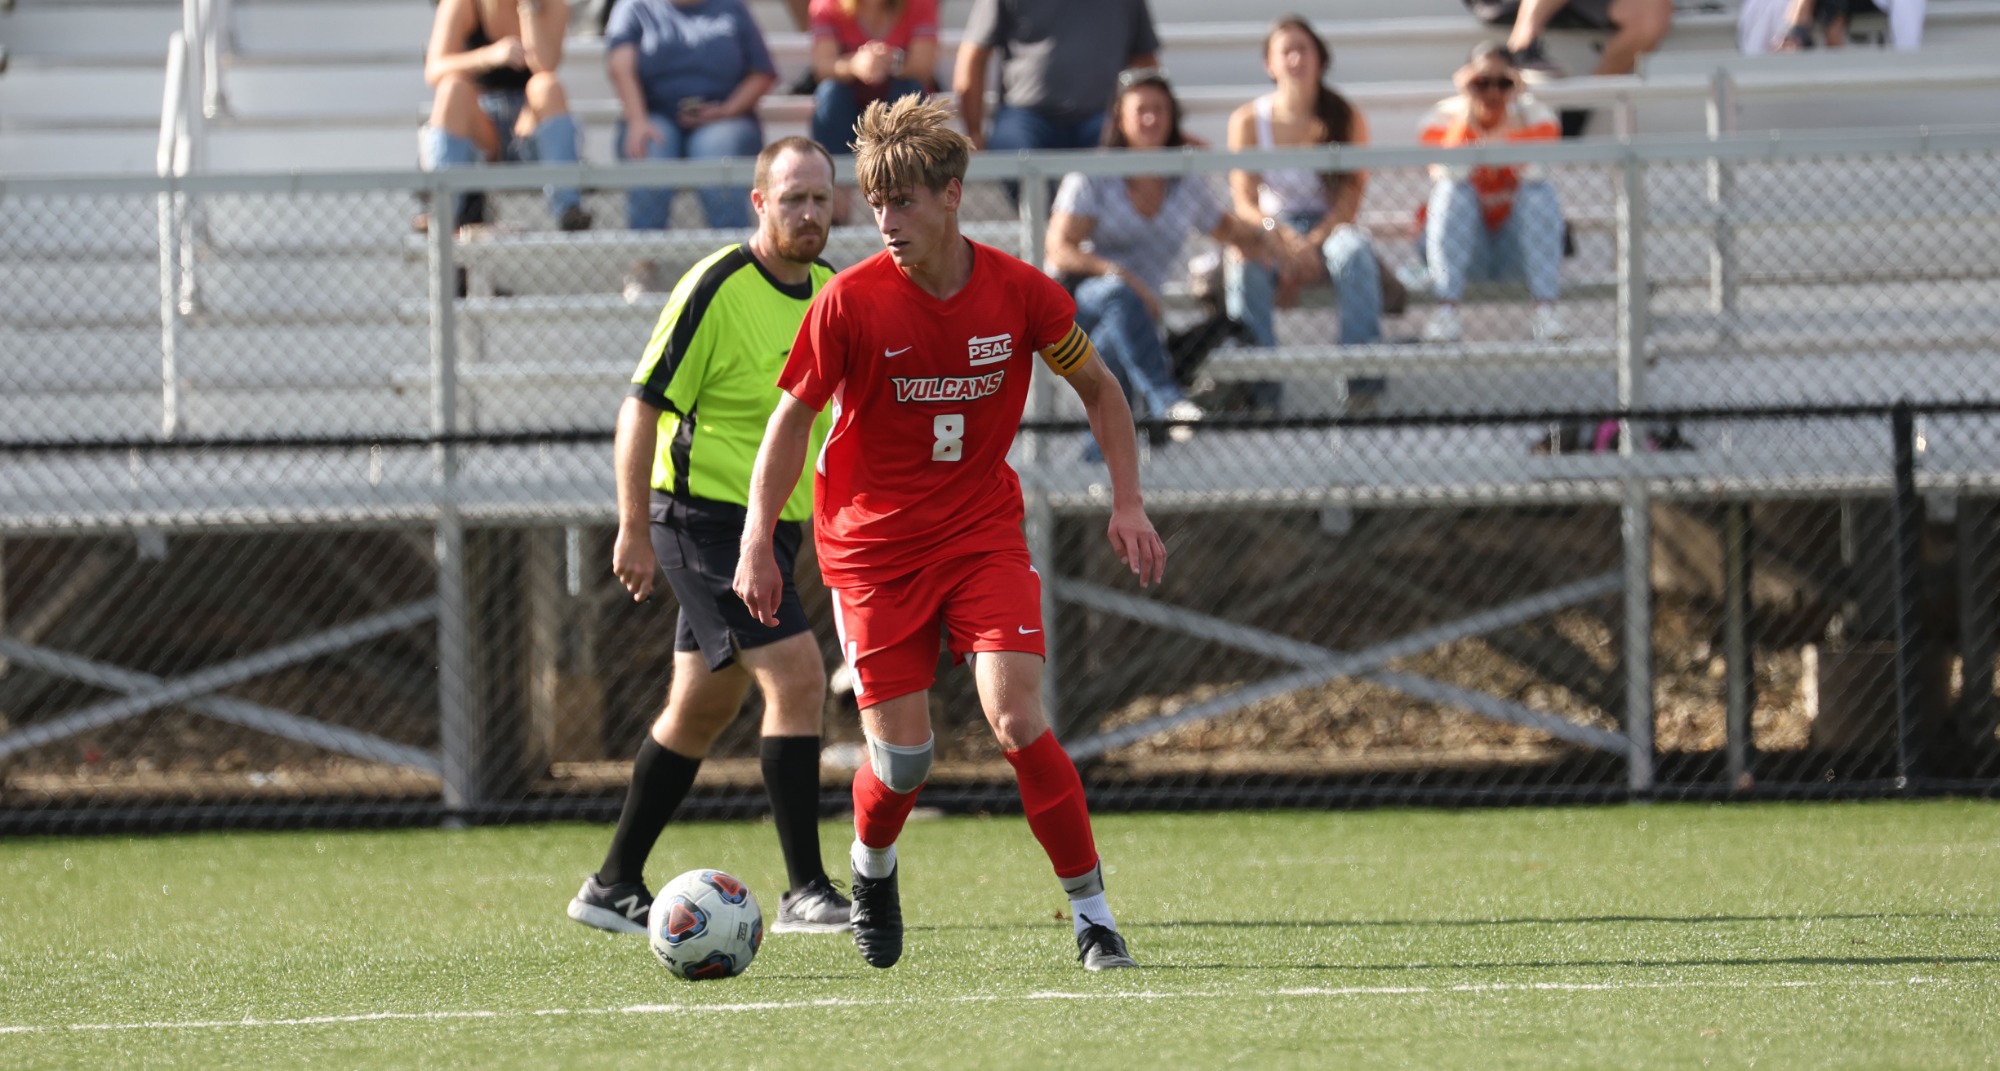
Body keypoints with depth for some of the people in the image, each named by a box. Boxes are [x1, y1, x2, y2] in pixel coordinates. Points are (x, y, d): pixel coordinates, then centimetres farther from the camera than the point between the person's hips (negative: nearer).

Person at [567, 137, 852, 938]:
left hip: (772, 526, 8)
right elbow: (643, 406, -14)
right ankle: (805, 892, -16)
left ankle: (614, 886, 23)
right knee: (797, 678, -18)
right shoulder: (717, 289, -16)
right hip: (703, 518, -8)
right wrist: (635, 530, -17)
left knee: (702, 708, 13)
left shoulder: (831, 291, 8)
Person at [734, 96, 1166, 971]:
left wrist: (1127, 501, 0)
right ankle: (872, 865, 32)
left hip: (984, 533, 1)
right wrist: (758, 542, -5)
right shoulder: (850, 302, -13)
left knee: (1017, 719, -16)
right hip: (873, 545, -1)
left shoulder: (1020, 293, -9)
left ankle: (1091, 911, -5)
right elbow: (793, 417, -1)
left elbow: (1097, 388, 8)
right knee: (902, 756, -2)